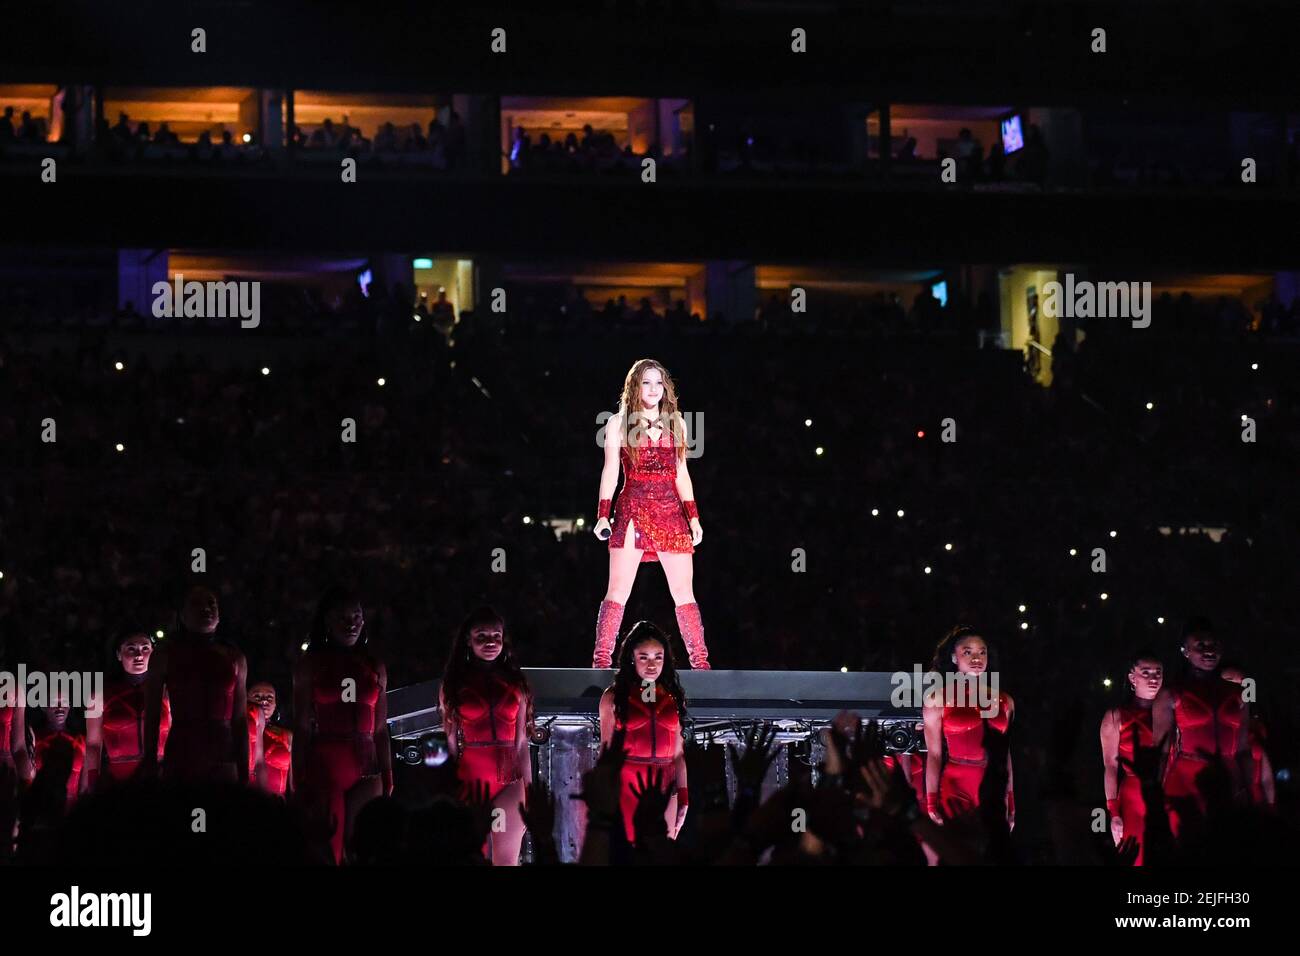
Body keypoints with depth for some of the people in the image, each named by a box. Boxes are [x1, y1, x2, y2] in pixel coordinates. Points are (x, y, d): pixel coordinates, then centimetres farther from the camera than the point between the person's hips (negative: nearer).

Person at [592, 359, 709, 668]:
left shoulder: (676, 424, 16)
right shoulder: (619, 423, 7)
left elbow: (681, 474, 17)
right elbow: (610, 471, 2)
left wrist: (693, 516, 11)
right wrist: (603, 515, -7)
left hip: (671, 513, 3)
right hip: (632, 511, -3)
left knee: (684, 591, 0)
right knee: (618, 590, -8)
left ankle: (700, 663, 2)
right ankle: (601, 661, -9)